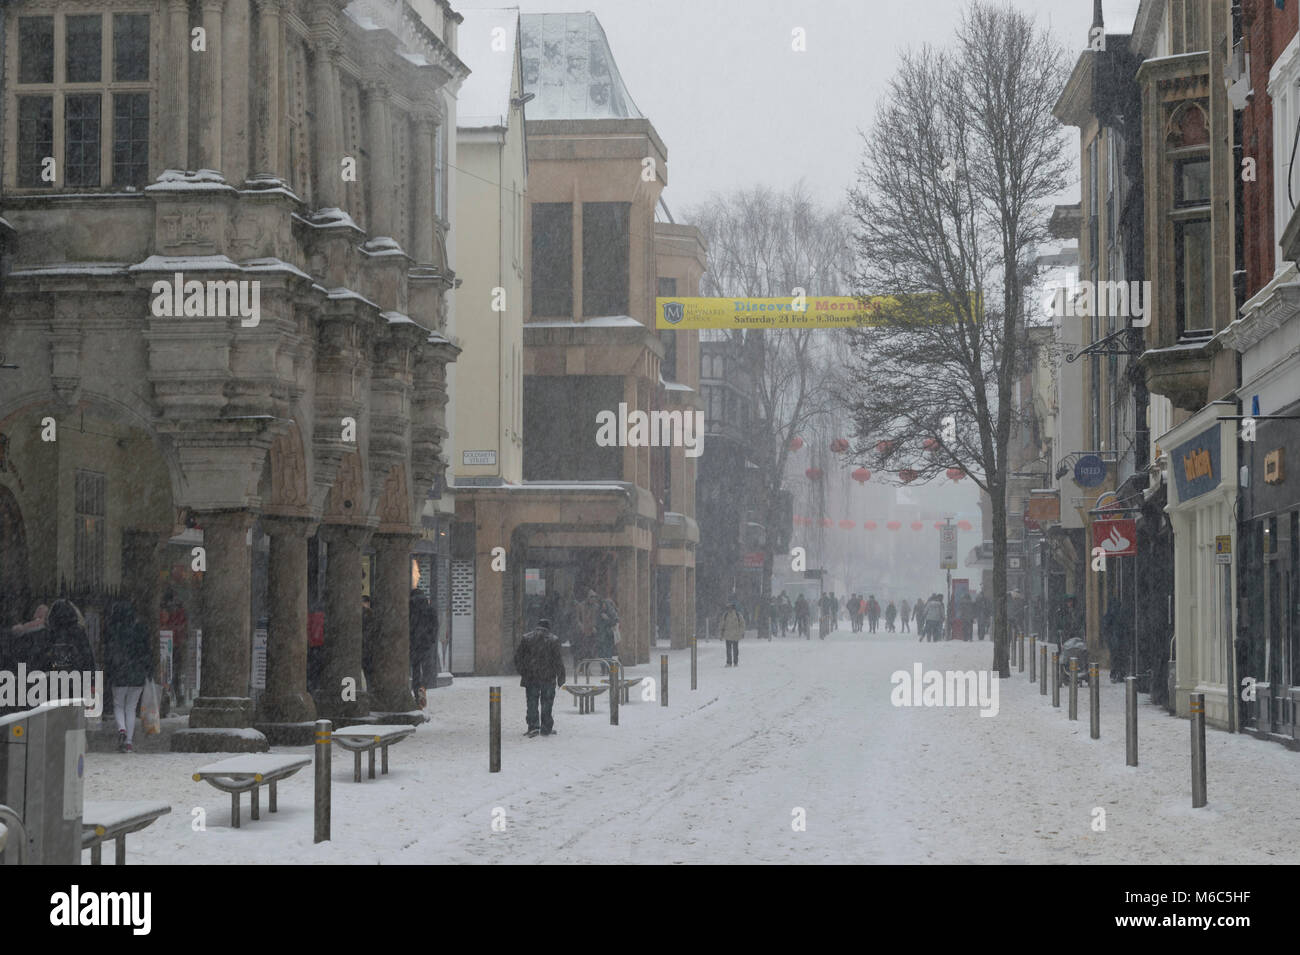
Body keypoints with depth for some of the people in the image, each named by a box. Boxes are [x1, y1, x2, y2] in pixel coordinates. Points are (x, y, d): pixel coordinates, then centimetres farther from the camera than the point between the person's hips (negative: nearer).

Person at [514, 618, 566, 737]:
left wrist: (522, 672, 14)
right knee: (547, 703, 7)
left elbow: (518, 656, 5)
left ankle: (533, 726, -8)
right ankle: (546, 729, 8)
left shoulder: (526, 638, 3)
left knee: (532, 702, 4)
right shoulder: (553, 639, -2)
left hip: (531, 677, 1)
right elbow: (558, 660, -3)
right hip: (548, 678, -1)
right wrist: (560, 678, 2)